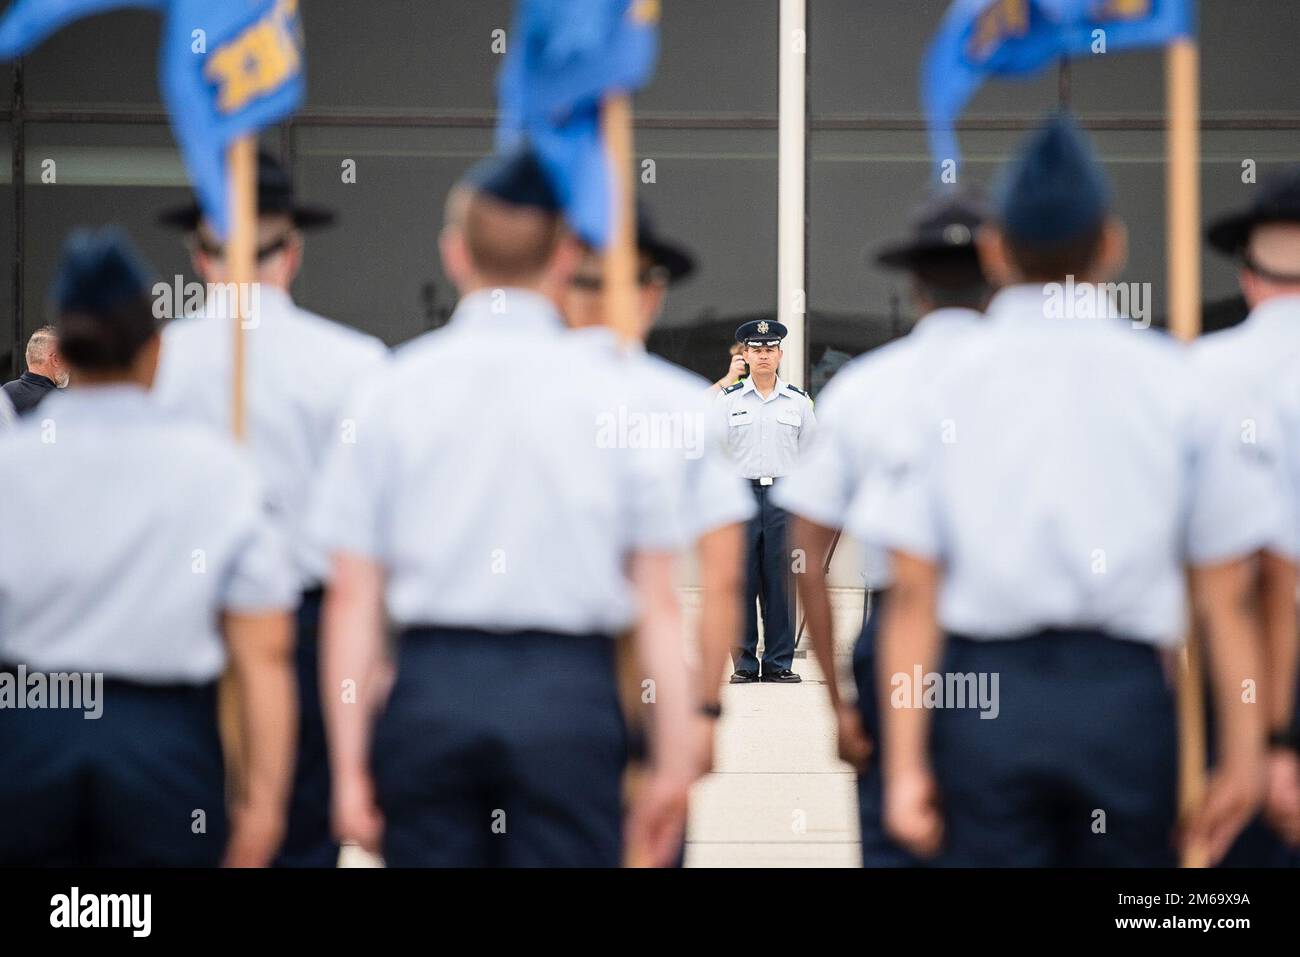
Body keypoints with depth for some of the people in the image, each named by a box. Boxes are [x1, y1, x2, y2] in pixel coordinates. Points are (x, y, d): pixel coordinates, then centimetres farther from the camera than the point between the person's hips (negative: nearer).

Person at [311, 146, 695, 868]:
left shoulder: (392, 389, 2)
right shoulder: (612, 391, -1)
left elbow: (353, 597, 0)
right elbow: (658, 602, -2)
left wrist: (349, 763, 5)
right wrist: (673, 757, 3)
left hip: (431, 691, 1)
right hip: (568, 692, -1)